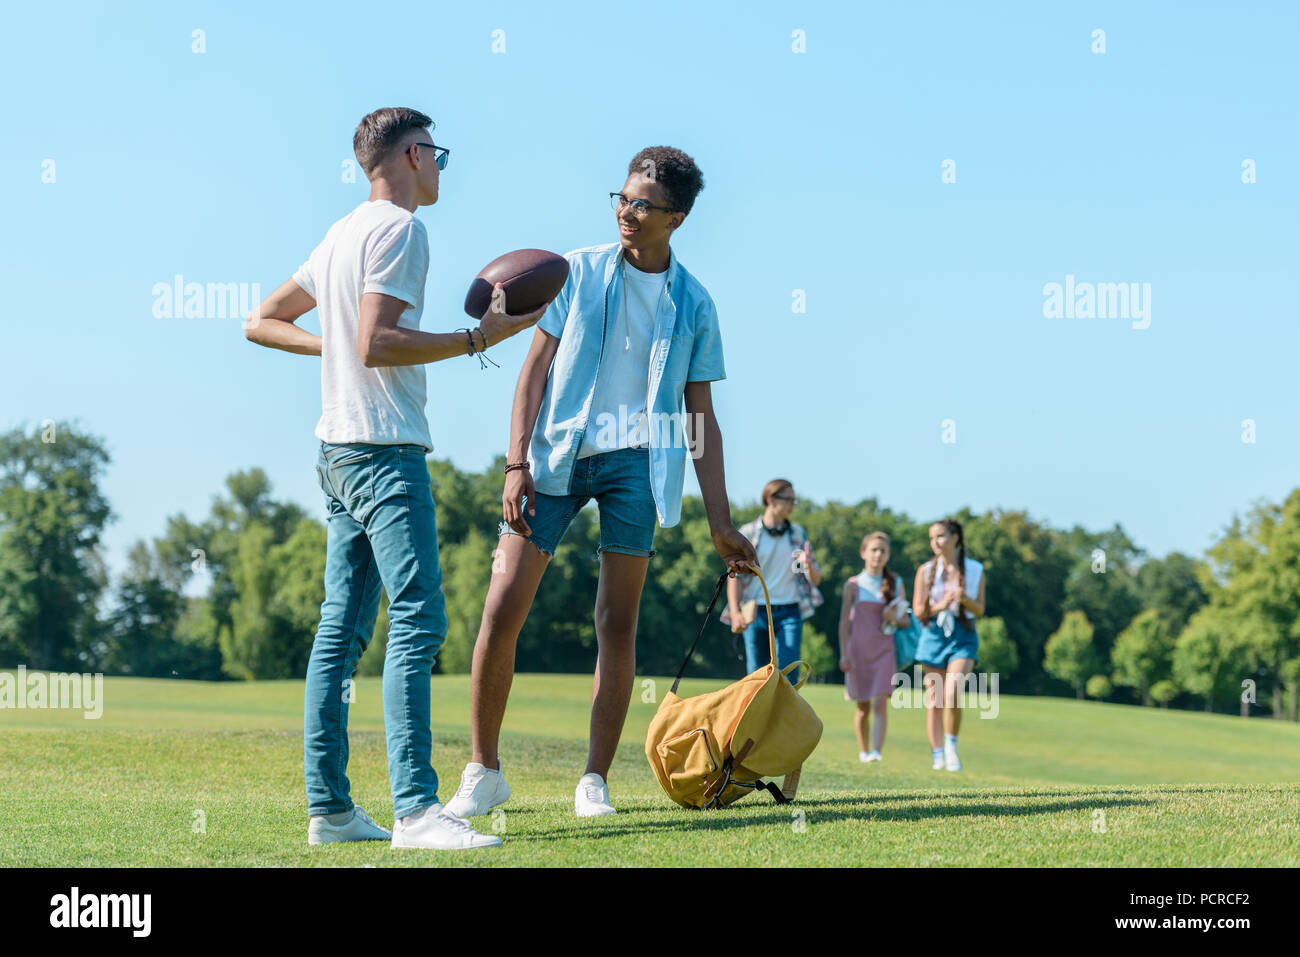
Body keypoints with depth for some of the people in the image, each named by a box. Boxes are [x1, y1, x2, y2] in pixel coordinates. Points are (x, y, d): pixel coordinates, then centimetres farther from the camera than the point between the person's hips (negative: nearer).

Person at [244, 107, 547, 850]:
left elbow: (263, 323, 23)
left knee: (342, 630, 8)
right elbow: (377, 346, -18)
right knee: (418, 621, -14)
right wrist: (478, 337, -15)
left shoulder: (342, 234, 20)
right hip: (385, 451, -10)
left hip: (338, 450, 10)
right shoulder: (399, 229, -8)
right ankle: (414, 809, -19)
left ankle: (330, 810, 9)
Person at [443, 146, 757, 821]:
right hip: (555, 453, -1)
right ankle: (483, 771, 4)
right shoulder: (577, 271, 5)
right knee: (502, 610, -8)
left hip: (635, 460, 1)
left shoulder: (693, 304, 8)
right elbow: (534, 371, 4)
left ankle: (595, 779, 8)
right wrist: (517, 463, -7)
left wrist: (721, 523, 6)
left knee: (618, 623, -1)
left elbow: (701, 418, 10)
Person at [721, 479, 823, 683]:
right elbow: (735, 576, 2)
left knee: (786, 676, -13)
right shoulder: (748, 534, 4)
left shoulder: (798, 534, 11)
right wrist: (735, 612, -12)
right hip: (755, 612, -1)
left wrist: (809, 566, -15)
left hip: (789, 613, 1)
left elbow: (816, 580, 10)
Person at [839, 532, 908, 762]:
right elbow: (844, 621, 3)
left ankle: (876, 752, -23)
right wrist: (844, 655, -3)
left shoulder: (896, 584, 6)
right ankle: (863, 752, 23)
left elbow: (906, 620, 10)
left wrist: (896, 618, -13)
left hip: (884, 650, 0)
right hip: (859, 650, 0)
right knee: (863, 707, 7)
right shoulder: (853, 585, 4)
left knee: (880, 704, -15)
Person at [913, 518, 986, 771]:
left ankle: (951, 744, -3)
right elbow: (919, 610, 3)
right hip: (934, 634, 2)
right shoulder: (925, 571, 6)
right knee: (934, 699, 1)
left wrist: (965, 599, -14)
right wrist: (940, 605, -15)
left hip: (963, 636, -2)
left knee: (953, 691, -21)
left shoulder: (975, 571, 4)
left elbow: (980, 610, 7)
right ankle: (937, 755, 8)